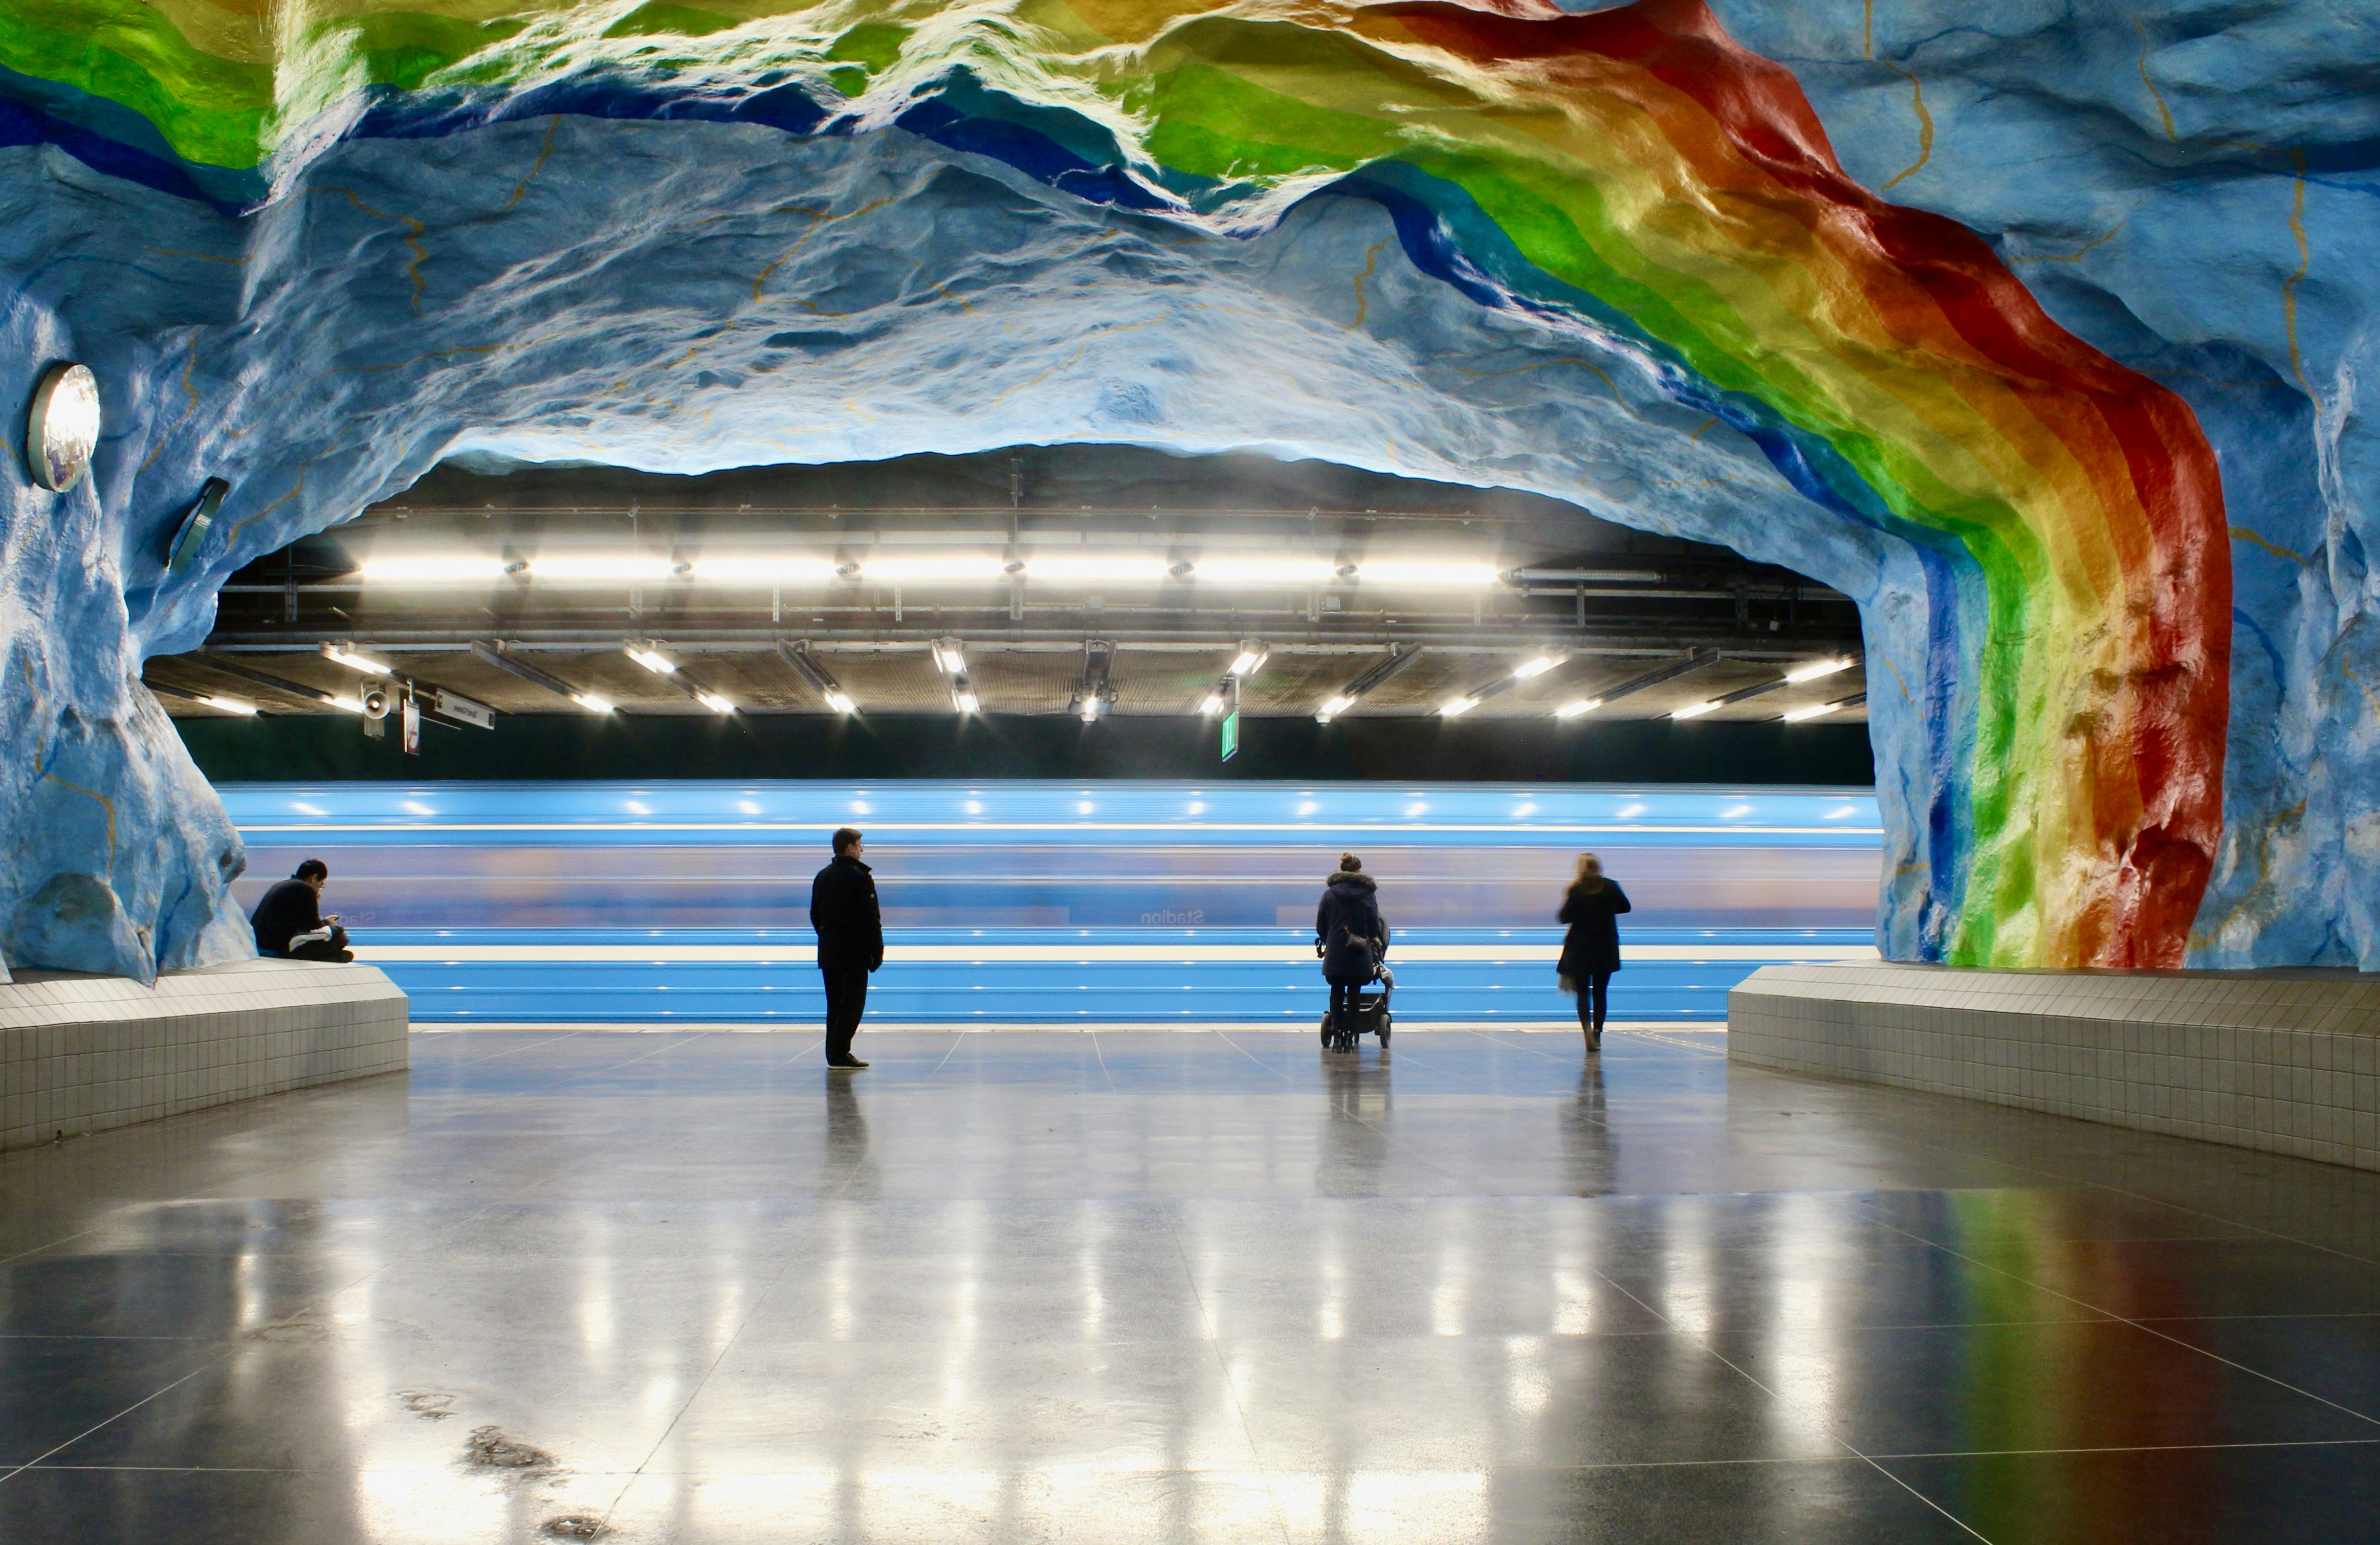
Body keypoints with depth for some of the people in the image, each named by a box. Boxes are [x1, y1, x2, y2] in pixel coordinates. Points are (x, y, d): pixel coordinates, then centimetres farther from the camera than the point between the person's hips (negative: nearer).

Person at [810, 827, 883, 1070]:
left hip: (829, 950, 7)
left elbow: (815, 915, 14)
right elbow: (871, 918, -14)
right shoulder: (861, 878, -13)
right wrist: (877, 950, -8)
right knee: (852, 1003, -3)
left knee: (835, 1004, 13)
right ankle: (840, 1054, -7)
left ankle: (834, 1053, 15)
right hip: (855, 952, -7)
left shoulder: (822, 877, 10)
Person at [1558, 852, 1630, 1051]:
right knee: (1600, 992, 13)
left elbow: (1564, 917, -13)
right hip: (1606, 949, 2)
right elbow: (1626, 907, 11)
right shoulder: (1611, 887, -4)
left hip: (1580, 948, -2)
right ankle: (1597, 1034, 13)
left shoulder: (1576, 890, -12)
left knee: (1583, 992, 4)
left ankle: (1588, 1029, -19)